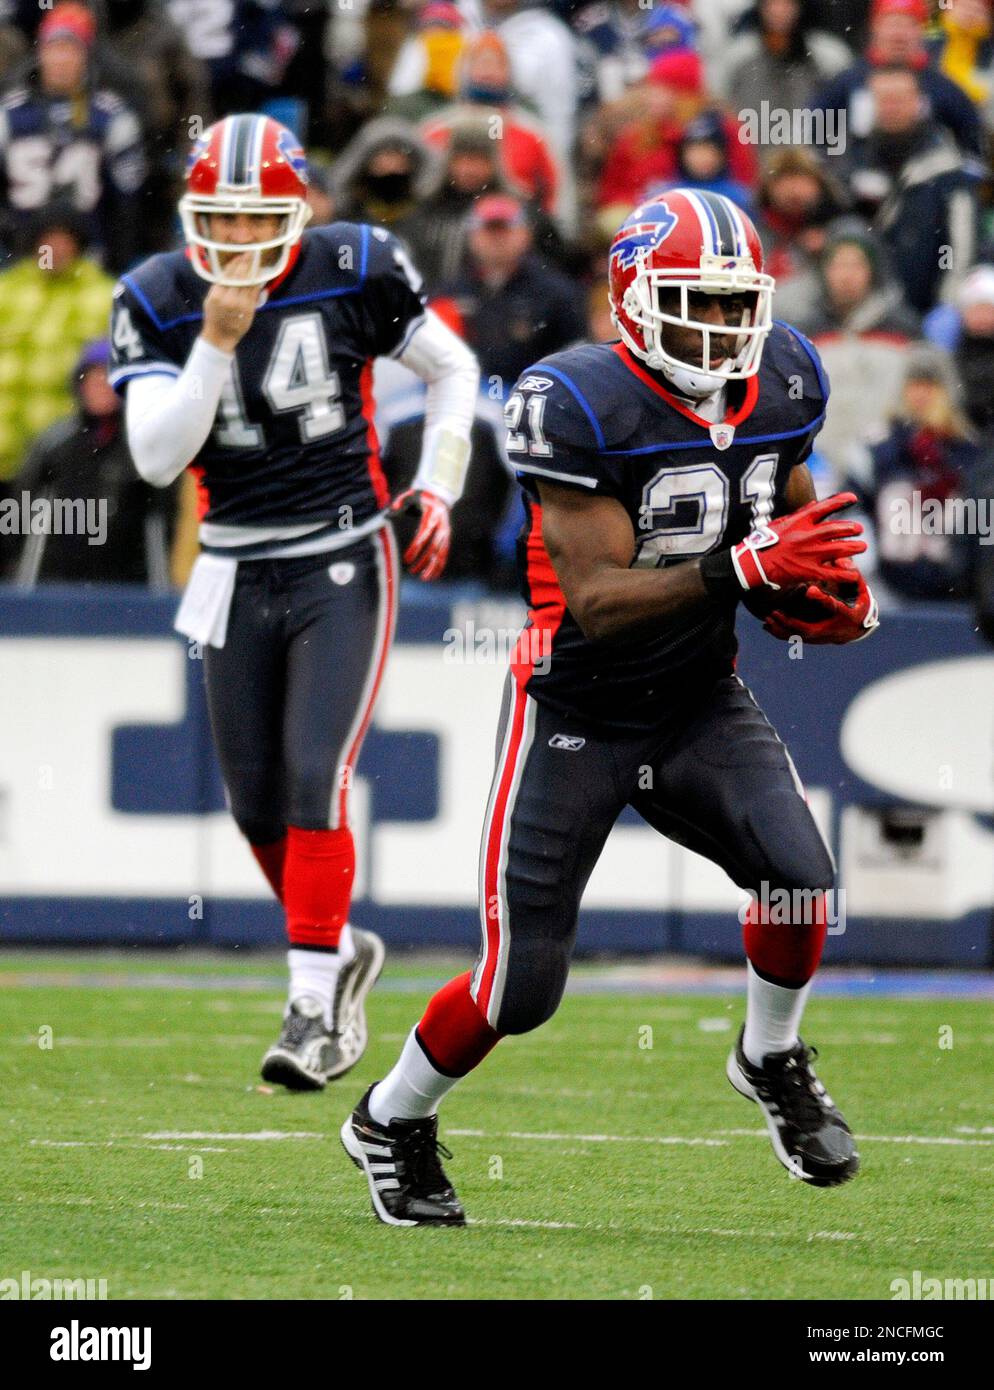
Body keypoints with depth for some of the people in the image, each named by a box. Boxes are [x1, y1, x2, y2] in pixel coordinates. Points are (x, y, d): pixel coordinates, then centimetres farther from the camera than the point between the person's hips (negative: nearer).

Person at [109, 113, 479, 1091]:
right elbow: (156, 458, -15)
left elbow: (453, 370, 8)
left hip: (343, 564, -3)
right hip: (238, 572, 3)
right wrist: (218, 341, -23)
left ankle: (315, 1007, -13)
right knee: (257, 801, 10)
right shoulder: (159, 303, -6)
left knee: (316, 779, -15)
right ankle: (339, 950, 34)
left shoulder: (353, 273, -9)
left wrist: (435, 492, -1)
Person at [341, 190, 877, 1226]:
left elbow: (791, 512, 16)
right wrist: (742, 566, -37)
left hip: (702, 706, 5)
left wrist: (829, 593, -6)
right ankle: (392, 1121, 27)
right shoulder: (581, 404, -23)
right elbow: (596, 602, -27)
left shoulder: (782, 384, -3)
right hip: (576, 719, -5)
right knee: (521, 987, -2)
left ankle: (771, 1060, 9)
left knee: (800, 873, -22)